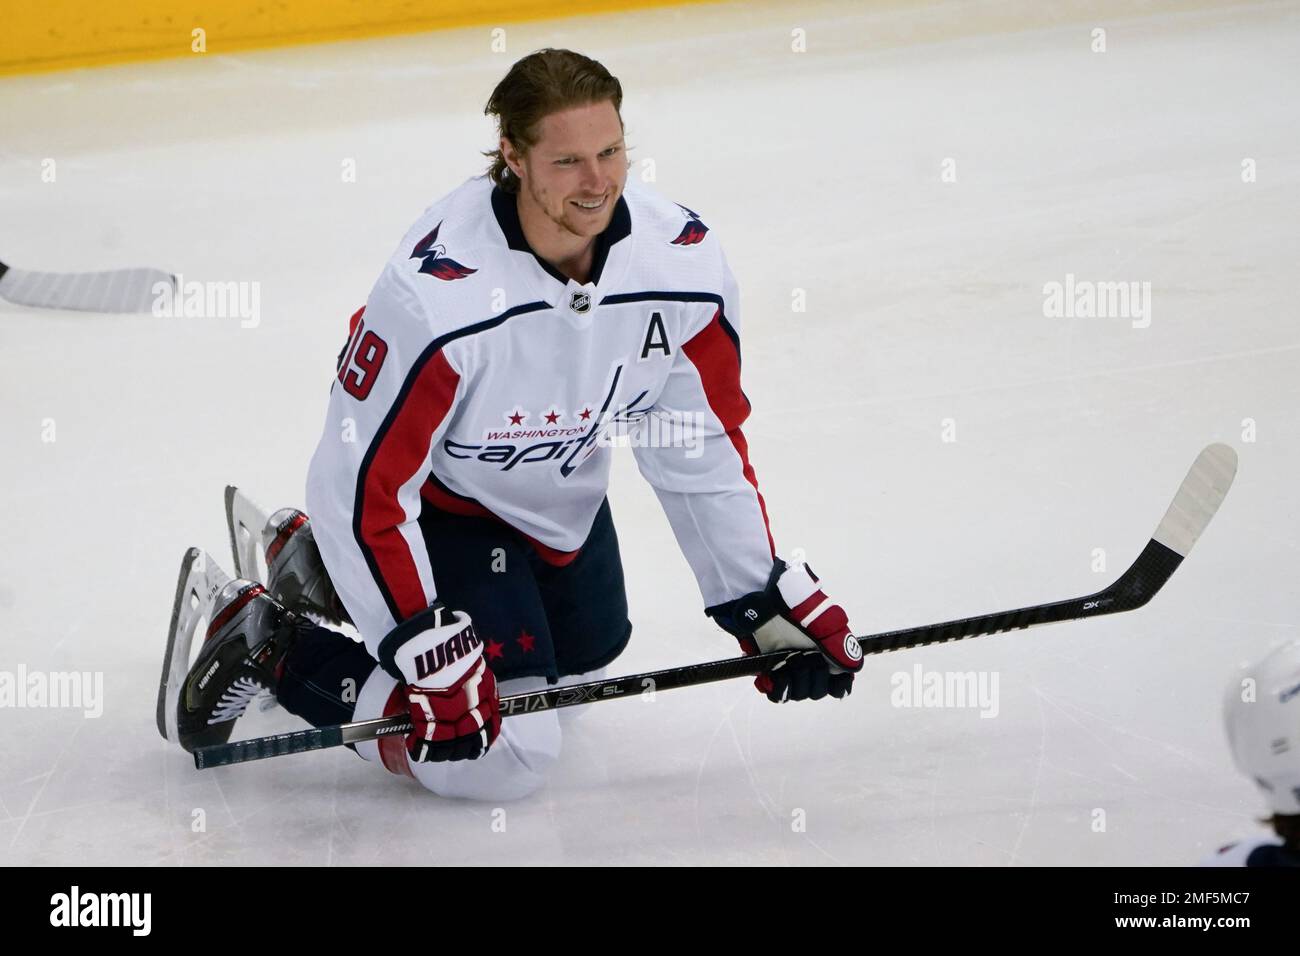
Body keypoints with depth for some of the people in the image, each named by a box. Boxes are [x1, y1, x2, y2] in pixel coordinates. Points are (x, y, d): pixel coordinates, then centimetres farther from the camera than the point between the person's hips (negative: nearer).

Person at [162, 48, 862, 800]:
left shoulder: (685, 258, -22)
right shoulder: (435, 295, -39)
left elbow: (704, 448, -8)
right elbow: (362, 482, -30)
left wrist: (765, 602, -8)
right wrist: (429, 651, -31)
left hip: (564, 497, 7)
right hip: (439, 502, -7)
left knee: (580, 664, 30)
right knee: (499, 756, -16)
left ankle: (315, 563, 41)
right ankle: (271, 644, 3)